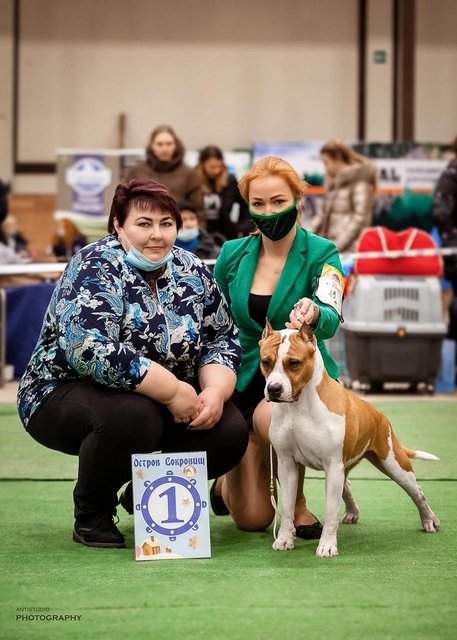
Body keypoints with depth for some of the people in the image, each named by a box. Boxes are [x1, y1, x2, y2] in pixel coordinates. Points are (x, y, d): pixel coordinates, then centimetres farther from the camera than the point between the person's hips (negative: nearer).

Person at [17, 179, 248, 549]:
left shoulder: (192, 272, 2)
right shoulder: (95, 270, -19)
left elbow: (221, 341, 5)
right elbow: (91, 351, -32)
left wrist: (215, 391, -17)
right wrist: (175, 391, -28)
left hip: (164, 403, 6)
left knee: (230, 430, -16)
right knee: (131, 415, -37)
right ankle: (92, 514, -9)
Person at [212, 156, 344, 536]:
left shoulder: (320, 254, -9)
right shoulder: (233, 255, 0)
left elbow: (331, 319, -27)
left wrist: (312, 314, -50)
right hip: (247, 378, 3)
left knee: (269, 416, -40)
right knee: (252, 519, -6)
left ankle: (297, 504, -10)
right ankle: (226, 479, 33)